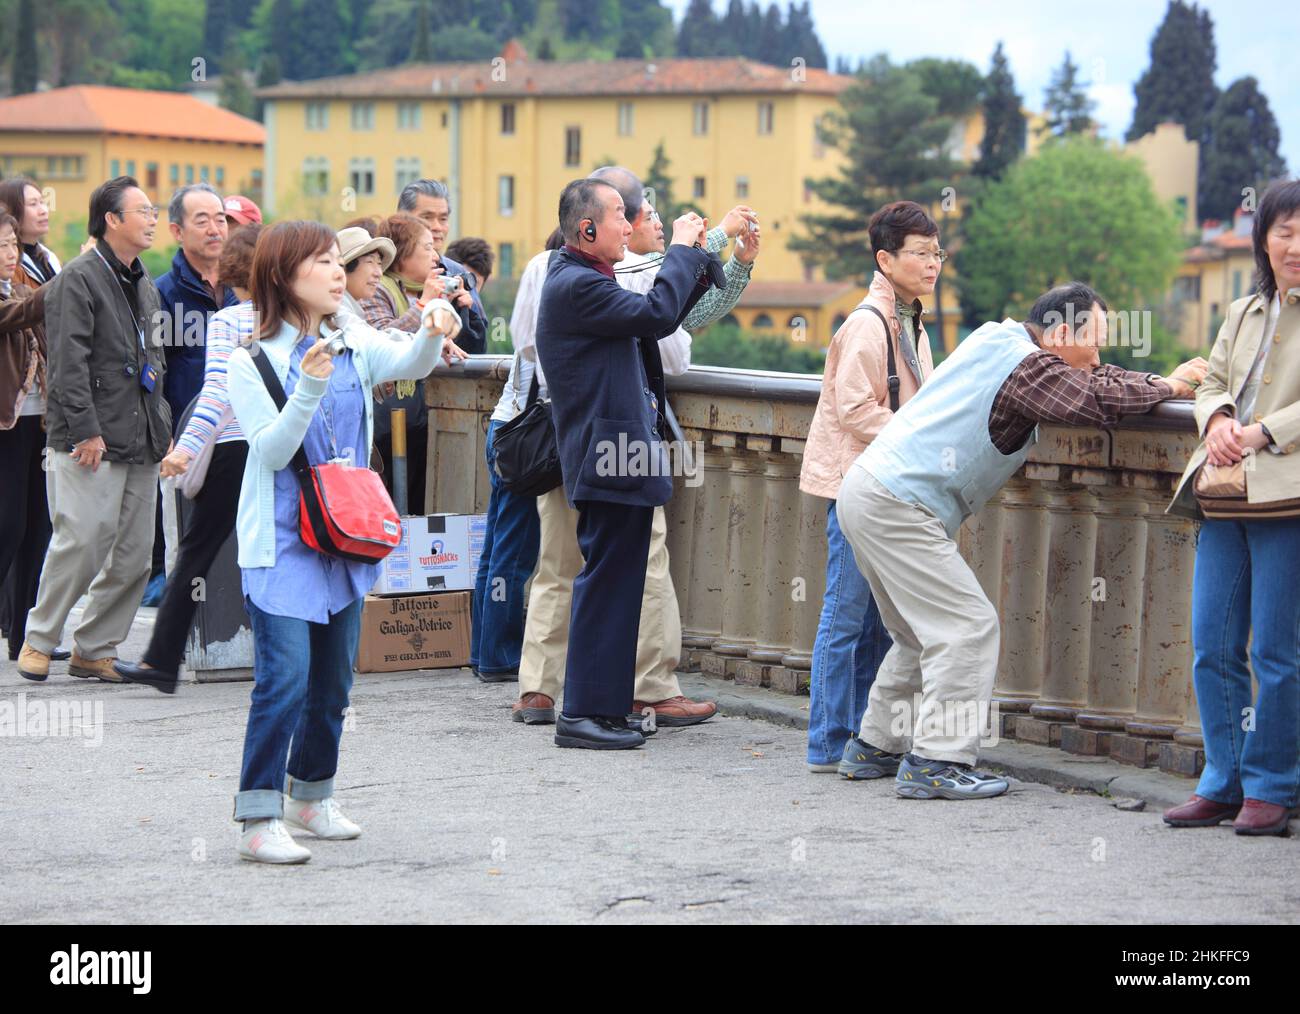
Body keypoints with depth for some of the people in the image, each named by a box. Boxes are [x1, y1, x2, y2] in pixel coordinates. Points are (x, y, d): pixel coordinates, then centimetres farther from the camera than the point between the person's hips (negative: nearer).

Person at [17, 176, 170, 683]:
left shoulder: (144, 285, 19)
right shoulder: (77, 280, -7)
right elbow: (68, 364, -14)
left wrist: (162, 426, 16)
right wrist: (86, 430, -19)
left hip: (140, 443, 8)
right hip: (91, 446, -8)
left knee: (134, 555, 5)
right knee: (82, 543, -11)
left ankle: (95, 649, 15)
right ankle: (39, 641, 5)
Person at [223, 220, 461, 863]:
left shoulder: (354, 343, 5)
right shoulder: (251, 361, -9)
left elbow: (409, 363, -11)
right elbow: (271, 452, -15)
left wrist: (434, 332, -32)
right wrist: (308, 388, -29)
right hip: (282, 540, -6)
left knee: (333, 679, 14)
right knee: (285, 679, -14)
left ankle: (311, 797, 29)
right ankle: (258, 820, -11)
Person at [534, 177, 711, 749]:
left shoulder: (582, 281, 17)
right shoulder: (576, 285, -17)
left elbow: (656, 321, 22)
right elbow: (657, 314, -22)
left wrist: (695, 262, 13)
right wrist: (682, 250, -9)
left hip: (615, 455, 11)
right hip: (609, 456, -11)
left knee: (614, 582, 14)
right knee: (607, 581, -8)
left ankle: (603, 707, 20)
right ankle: (584, 713, -4)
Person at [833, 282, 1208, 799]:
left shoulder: (1000, 339, 15)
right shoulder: (1023, 363, -14)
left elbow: (1093, 381, 24)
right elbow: (1096, 401, -22)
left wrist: (1164, 380, 11)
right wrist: (1166, 387, -6)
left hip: (868, 494, 10)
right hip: (897, 506, -10)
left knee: (922, 633, 17)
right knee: (968, 626, -9)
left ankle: (877, 746, 23)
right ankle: (936, 762, -10)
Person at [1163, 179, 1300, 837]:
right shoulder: (1243, 314, 19)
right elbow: (1211, 382, 20)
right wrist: (1217, 419, -2)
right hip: (1225, 495, 6)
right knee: (1213, 646, 6)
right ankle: (1223, 783, 15)